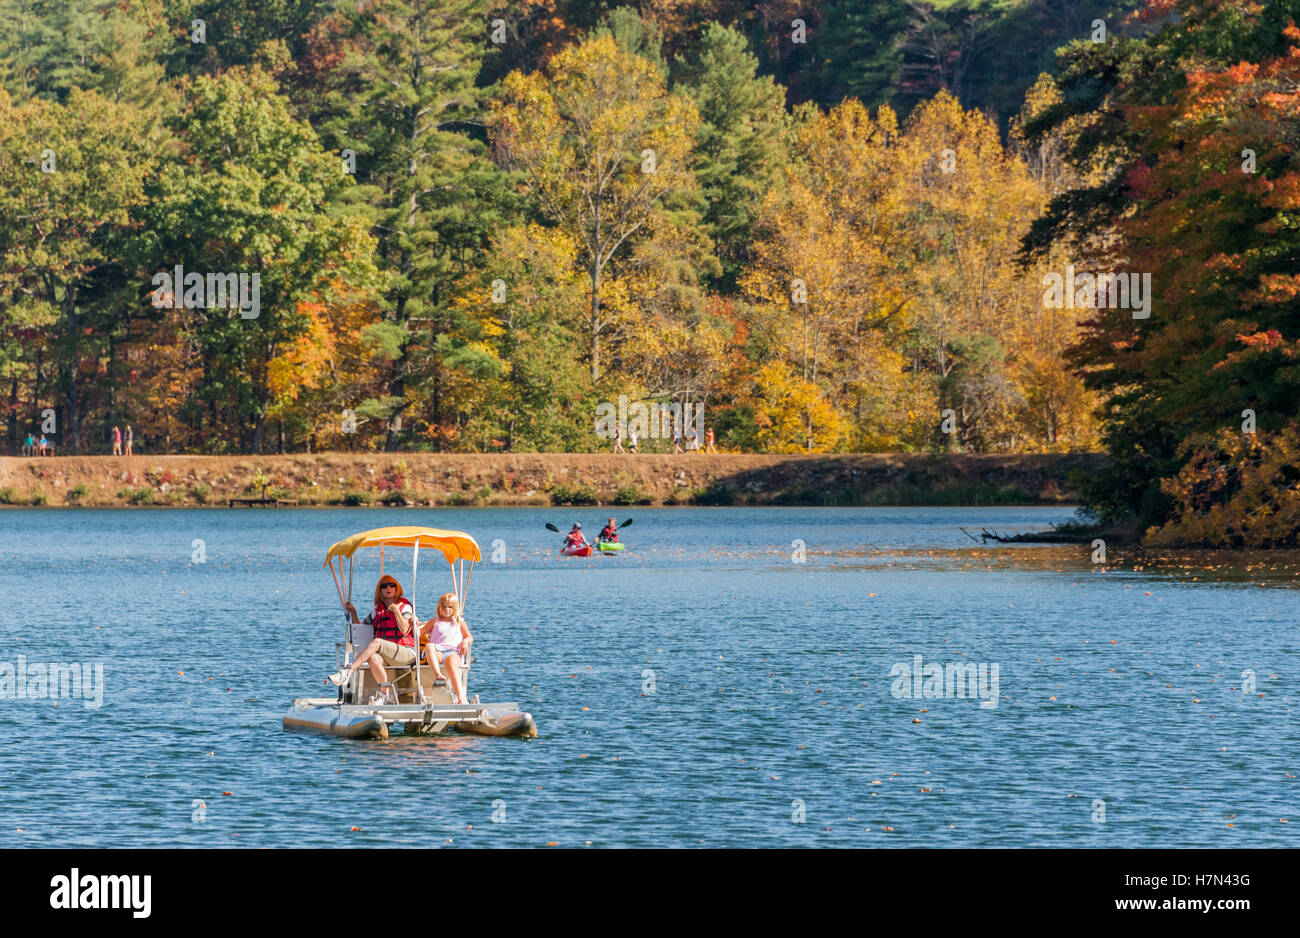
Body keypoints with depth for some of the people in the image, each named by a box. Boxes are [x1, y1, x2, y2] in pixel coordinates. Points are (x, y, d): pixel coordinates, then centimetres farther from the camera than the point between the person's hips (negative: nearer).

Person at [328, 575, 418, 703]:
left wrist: (395, 610, -13)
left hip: (406, 652, -4)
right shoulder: (378, 610, 21)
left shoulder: (405, 606, 6)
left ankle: (348, 672, -38)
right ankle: (384, 694, -28)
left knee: (376, 642, -31)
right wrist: (353, 612, 12)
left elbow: (405, 630, -8)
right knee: (373, 658, -33)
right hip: (385, 655, 4)